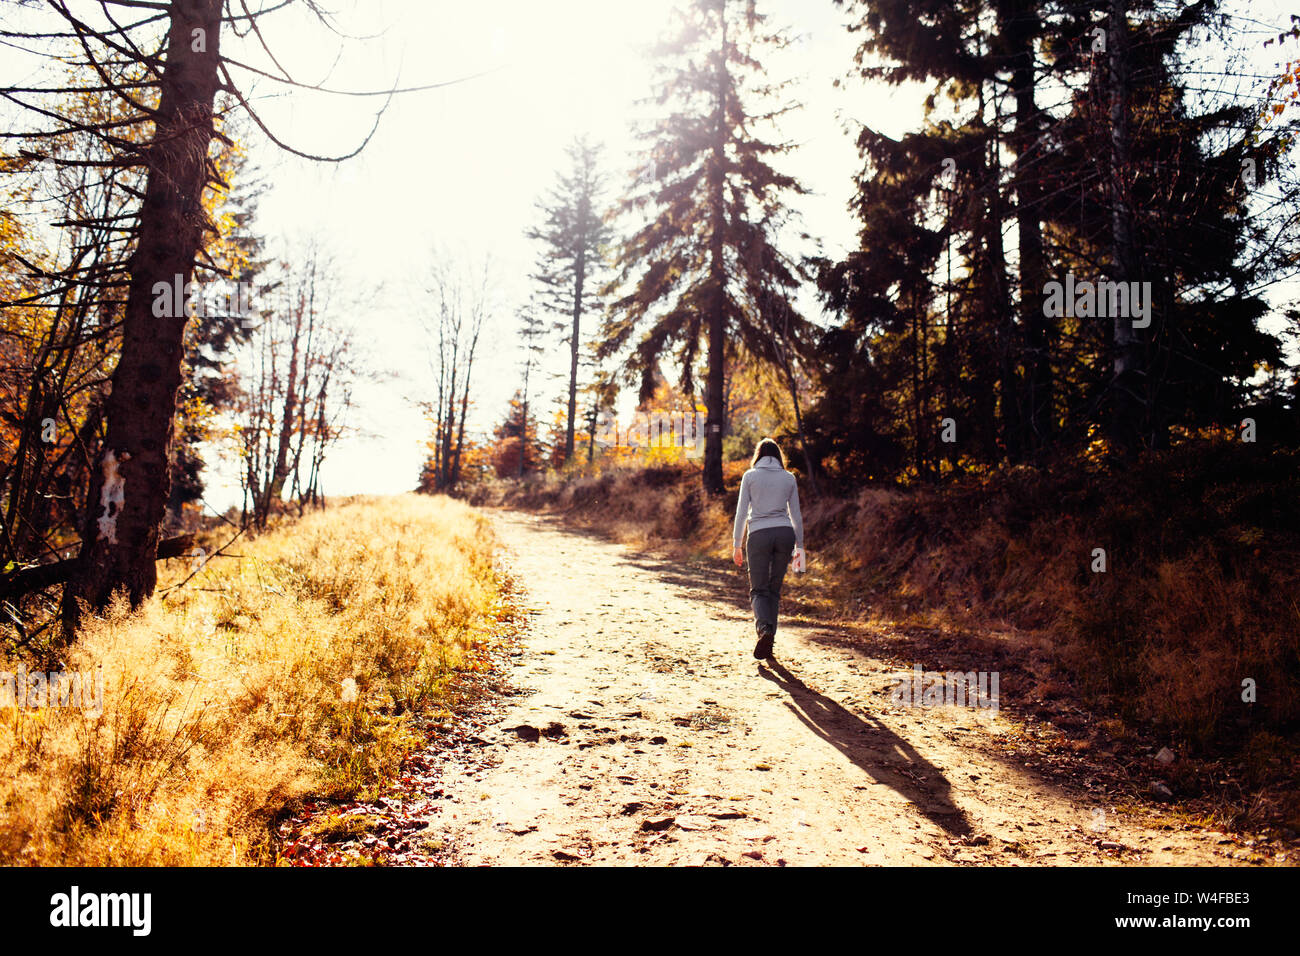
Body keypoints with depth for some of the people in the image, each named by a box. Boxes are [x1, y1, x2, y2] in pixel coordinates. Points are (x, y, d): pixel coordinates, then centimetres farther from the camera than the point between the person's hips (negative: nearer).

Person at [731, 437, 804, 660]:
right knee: (774, 589, 13)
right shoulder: (789, 478, 10)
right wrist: (799, 545, 18)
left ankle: (765, 630, -23)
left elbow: (741, 512, 2)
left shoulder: (750, 476, 5)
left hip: (759, 535, -2)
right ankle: (769, 642, 12)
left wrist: (736, 545, 5)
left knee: (759, 590, 3)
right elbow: (796, 515, 11)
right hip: (785, 533, 2)